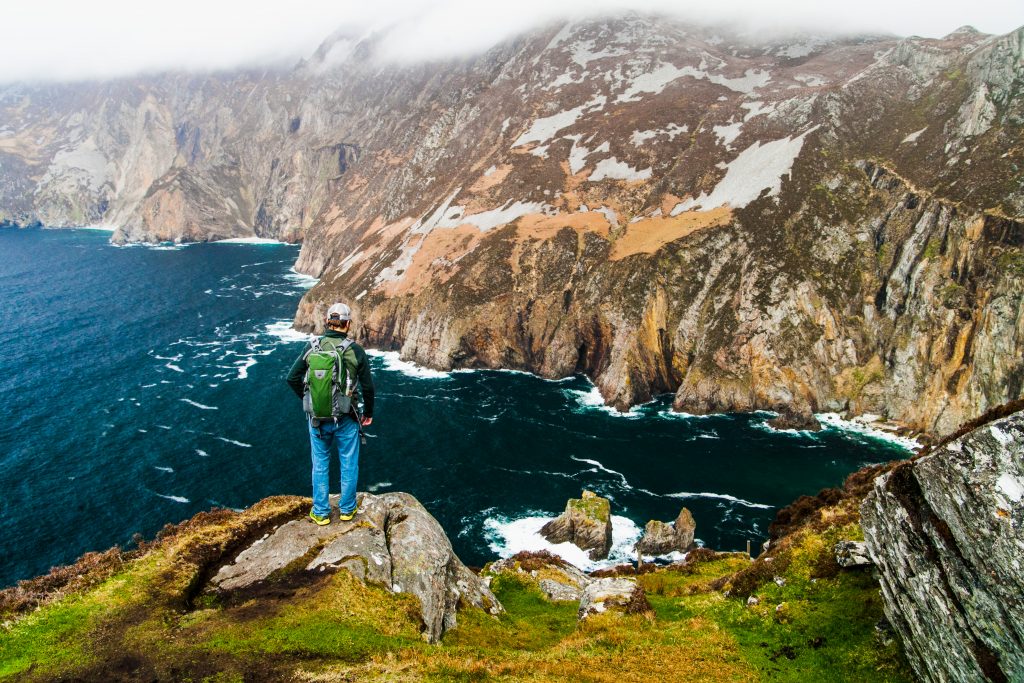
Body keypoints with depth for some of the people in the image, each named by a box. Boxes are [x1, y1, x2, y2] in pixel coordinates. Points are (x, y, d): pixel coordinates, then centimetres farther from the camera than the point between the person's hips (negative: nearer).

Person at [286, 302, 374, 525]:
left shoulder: (312, 347, -6)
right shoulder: (355, 350, -12)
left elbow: (293, 378, 0)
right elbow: (368, 386, -7)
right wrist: (368, 413, 9)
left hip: (317, 419, 2)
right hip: (346, 419, -2)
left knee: (320, 466, 17)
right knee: (349, 465, 16)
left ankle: (320, 513, 26)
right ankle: (347, 509, 29)